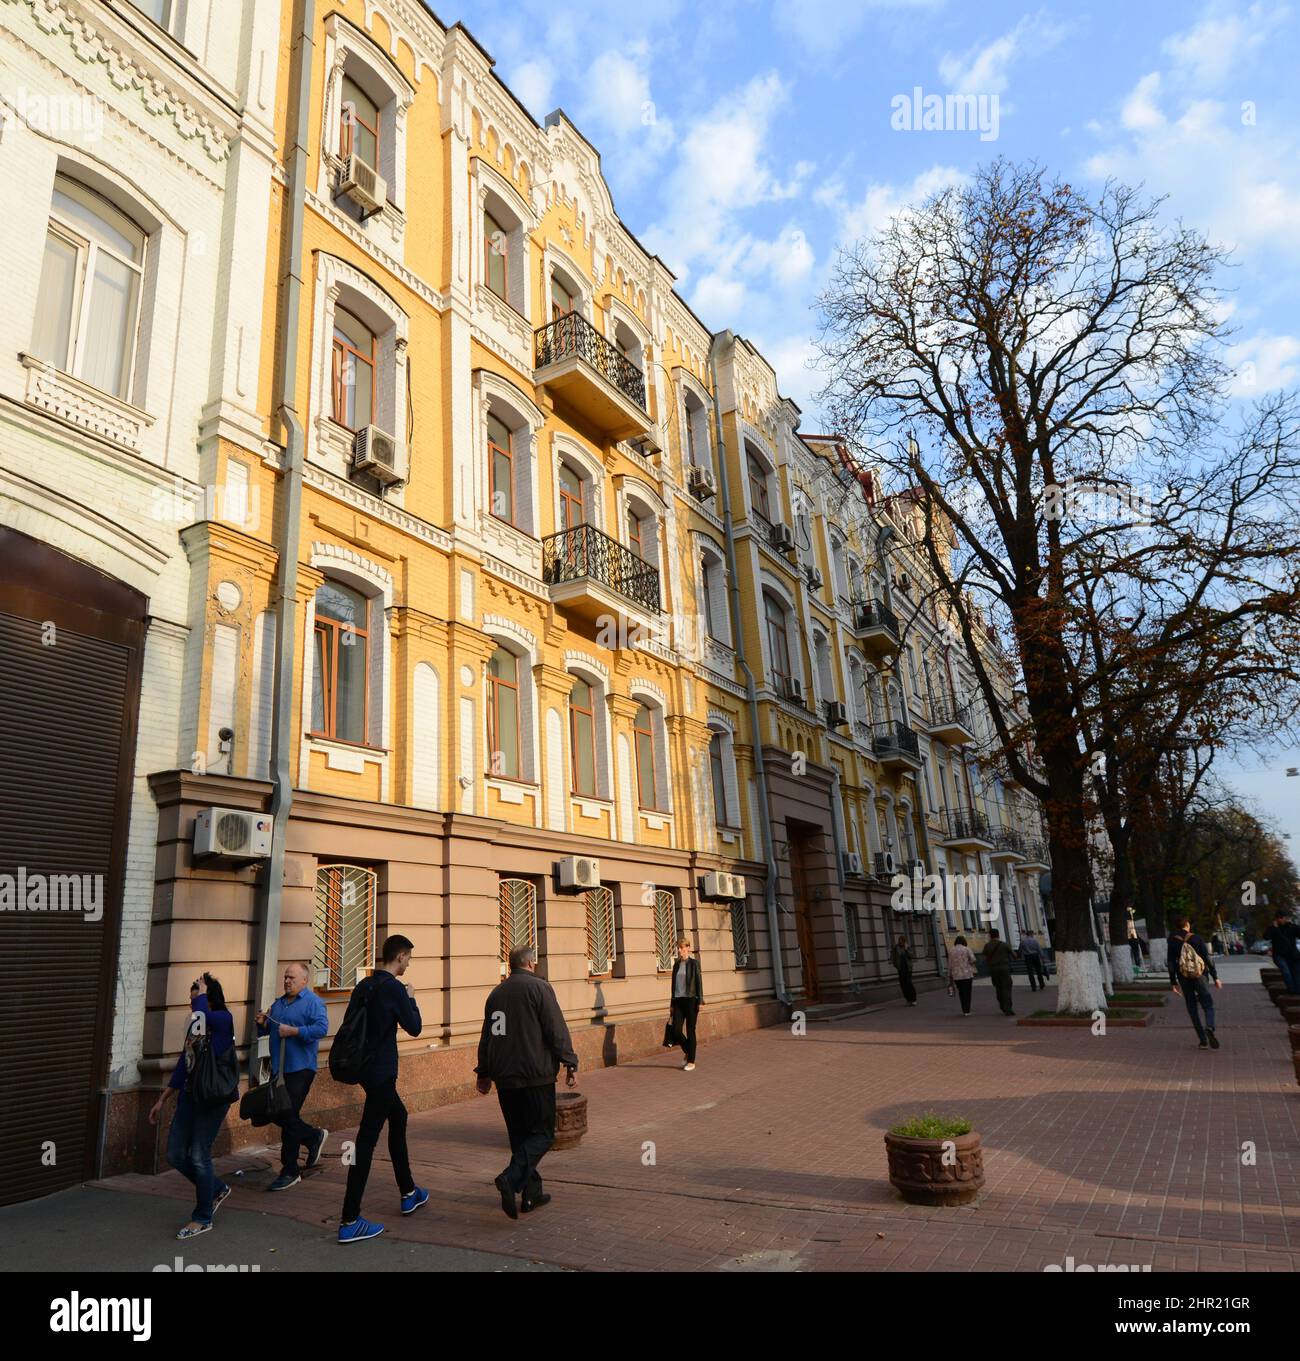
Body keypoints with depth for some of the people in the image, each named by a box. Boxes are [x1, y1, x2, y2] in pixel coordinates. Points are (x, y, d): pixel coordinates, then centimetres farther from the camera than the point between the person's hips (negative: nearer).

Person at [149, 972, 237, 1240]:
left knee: (199, 1156, -2)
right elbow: (183, 1065, 18)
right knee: (175, 1154, 9)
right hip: (190, 1095, 8)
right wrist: (162, 1099, 19)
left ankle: (203, 1218, 16)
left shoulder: (223, 1019, -12)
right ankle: (217, 1189, 30)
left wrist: (202, 992, -17)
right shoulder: (195, 1025, 12)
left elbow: (201, 1013, -35)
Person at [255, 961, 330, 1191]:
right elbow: (267, 1032, 22)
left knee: (288, 1116, -6)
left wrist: (293, 1031, -23)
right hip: (278, 1068, 8)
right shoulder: (278, 1004, 16)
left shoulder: (313, 1002, -9)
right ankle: (315, 1137, 32)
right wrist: (263, 1024, 1)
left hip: (300, 1069, -8)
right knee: (277, 1114, 10)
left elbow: (322, 1028, -22)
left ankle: (290, 1172, 6)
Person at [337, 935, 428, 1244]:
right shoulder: (394, 988, -16)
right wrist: (411, 999, 4)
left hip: (365, 1067, 9)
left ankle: (408, 1192, 32)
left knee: (398, 1117, 22)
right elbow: (414, 1027, -9)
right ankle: (349, 1221, -2)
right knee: (367, 1139, -5)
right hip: (381, 1073, -9)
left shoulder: (364, 986, 7)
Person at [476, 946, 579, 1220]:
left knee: (520, 1135, 15)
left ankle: (532, 1193, 18)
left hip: (504, 1077, 7)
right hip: (535, 1075, -6)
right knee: (542, 1133, 1)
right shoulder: (539, 987, -7)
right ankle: (511, 1179, -18)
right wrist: (570, 1064, -6)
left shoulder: (496, 992, 13)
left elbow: (486, 1036, 20)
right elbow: (557, 1030, -12)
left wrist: (484, 1073, 28)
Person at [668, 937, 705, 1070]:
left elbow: (699, 983, -7)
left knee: (690, 1031, -1)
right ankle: (687, 1051, 22)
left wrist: (700, 1001, -13)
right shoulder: (676, 965, 12)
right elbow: (674, 985, 15)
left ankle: (691, 1061, 8)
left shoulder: (694, 963, -3)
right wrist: (672, 1004, 15)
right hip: (678, 1001, 5)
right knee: (676, 1029, -3)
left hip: (691, 1000, -5)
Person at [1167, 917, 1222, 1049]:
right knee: (1208, 1006, 7)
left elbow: (1171, 964, 0)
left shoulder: (1173, 942, 0)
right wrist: (1215, 977, 1)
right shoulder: (1196, 939, -3)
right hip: (1199, 976, -1)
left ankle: (1203, 1041, 6)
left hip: (1184, 979, 1)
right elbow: (1208, 959, -5)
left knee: (1192, 1009, 10)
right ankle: (1209, 1027, -23)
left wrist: (1173, 982, 7)